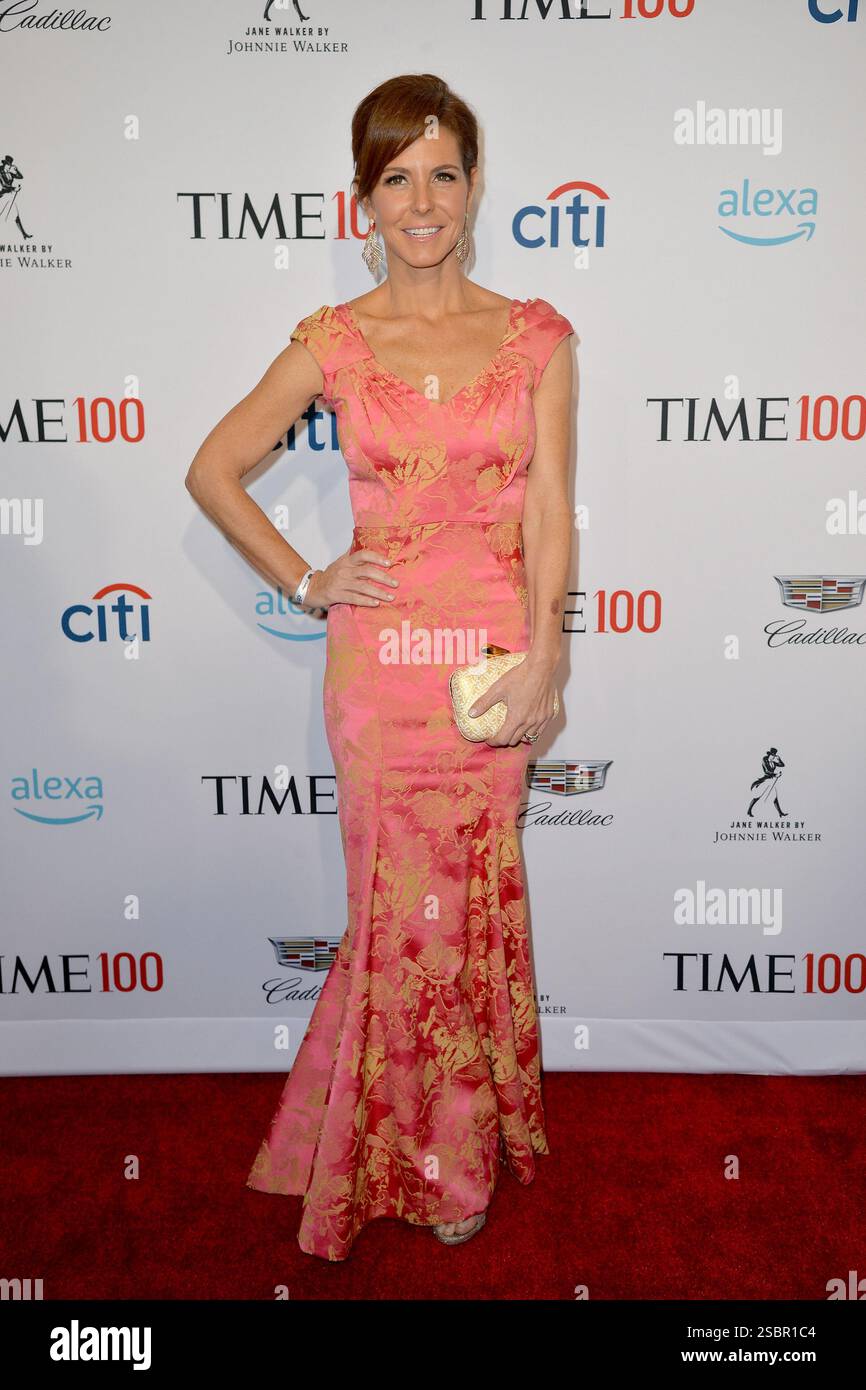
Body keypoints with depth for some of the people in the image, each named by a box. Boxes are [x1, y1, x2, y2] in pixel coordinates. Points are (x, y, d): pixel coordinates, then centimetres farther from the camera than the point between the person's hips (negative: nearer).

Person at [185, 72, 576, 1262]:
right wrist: (305, 583, 0)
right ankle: (435, 1159, 33)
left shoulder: (536, 336, 4)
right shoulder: (333, 342, 2)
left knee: (475, 898, 10)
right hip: (381, 657, 0)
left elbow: (548, 508, 0)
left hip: (497, 655, 1)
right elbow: (213, 469, 8)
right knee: (408, 904, 8)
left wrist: (541, 661, -9)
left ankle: (457, 1136, 36)